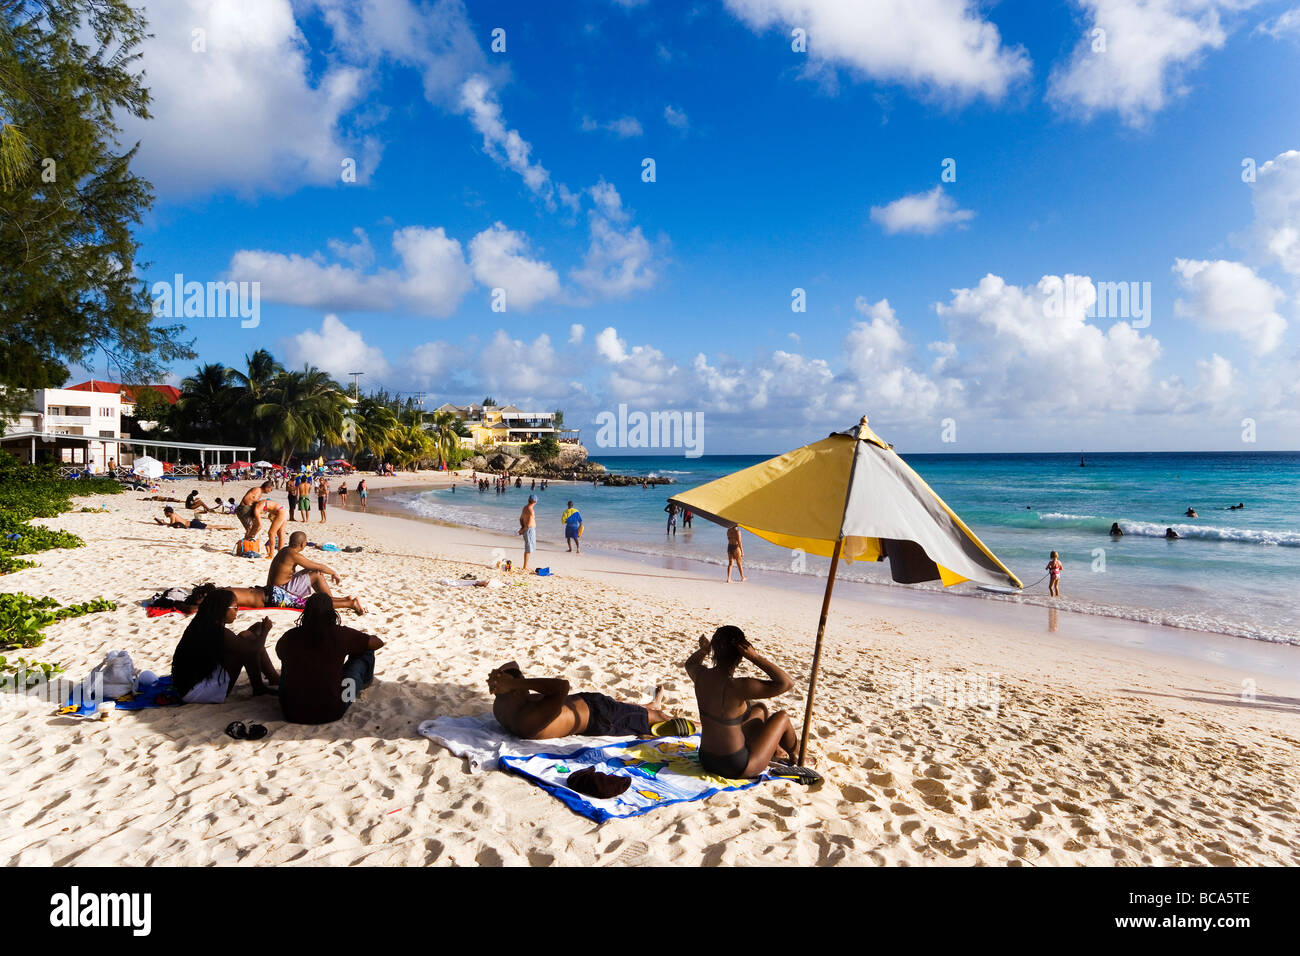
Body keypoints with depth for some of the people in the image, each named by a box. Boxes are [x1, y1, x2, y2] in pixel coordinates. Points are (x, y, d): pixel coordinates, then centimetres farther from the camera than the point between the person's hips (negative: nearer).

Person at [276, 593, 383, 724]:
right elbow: (378, 643, 0)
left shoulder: (290, 636, -6)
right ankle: (364, 682, 44)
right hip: (331, 713, -3)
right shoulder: (341, 635, -14)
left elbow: (280, 654, 19)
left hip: (292, 714, 3)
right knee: (365, 652, 13)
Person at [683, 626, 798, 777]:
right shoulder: (737, 687, -30)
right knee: (782, 716, 15)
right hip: (736, 768, -7)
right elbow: (787, 683, -26)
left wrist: (703, 650, -1)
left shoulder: (701, 676, -9)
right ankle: (793, 758, 43)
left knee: (761, 709, 26)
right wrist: (755, 657, -26)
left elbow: (690, 664, 18)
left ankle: (775, 750, 51)